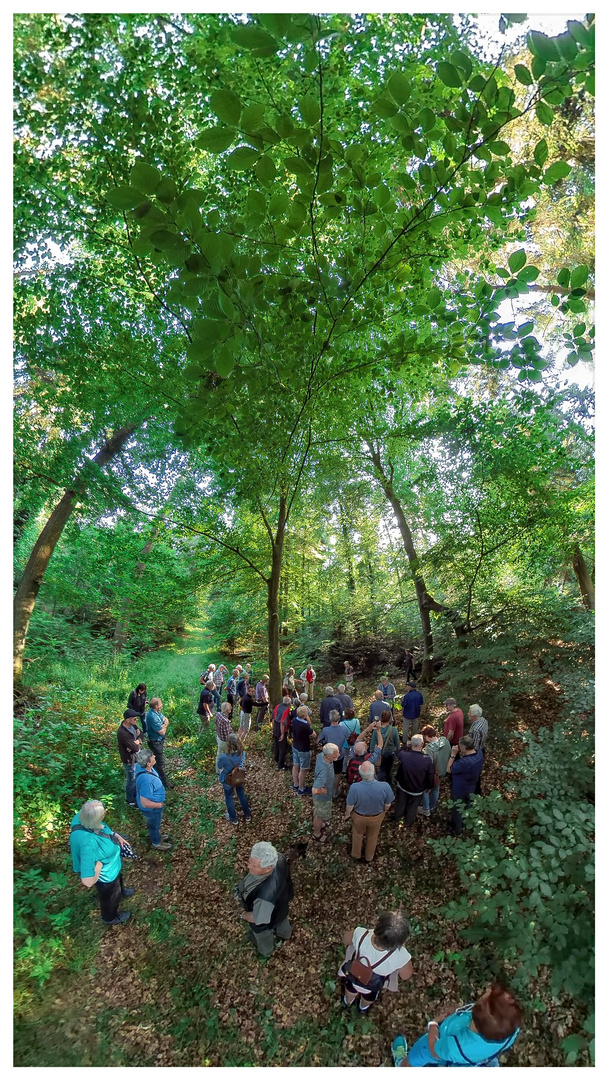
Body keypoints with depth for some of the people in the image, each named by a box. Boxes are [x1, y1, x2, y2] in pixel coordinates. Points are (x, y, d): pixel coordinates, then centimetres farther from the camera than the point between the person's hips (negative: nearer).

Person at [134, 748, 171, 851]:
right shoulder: (146, 780, -46)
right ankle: (156, 843, 51)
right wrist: (159, 805, -21)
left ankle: (155, 836, 60)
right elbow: (145, 803, -37)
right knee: (154, 825, 24)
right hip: (152, 808, -7)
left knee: (154, 824, 34)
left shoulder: (140, 766, -22)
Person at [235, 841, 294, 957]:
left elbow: (257, 919, -31)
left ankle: (266, 951, 65)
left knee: (263, 936, 33)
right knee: (282, 921, 39)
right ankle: (285, 935, 71)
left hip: (268, 918, -5)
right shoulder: (278, 858, -35)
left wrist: (244, 915, -11)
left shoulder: (266, 895, -51)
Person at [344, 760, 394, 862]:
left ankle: (356, 856, 55)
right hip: (377, 817, 1)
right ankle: (369, 857, 55)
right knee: (372, 836, 30)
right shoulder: (385, 787, -36)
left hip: (359, 817, -1)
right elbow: (387, 805, -16)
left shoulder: (354, 788, -39)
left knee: (358, 835, 30)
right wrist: (383, 812, 7)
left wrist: (347, 814, 2)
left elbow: (350, 806, -20)